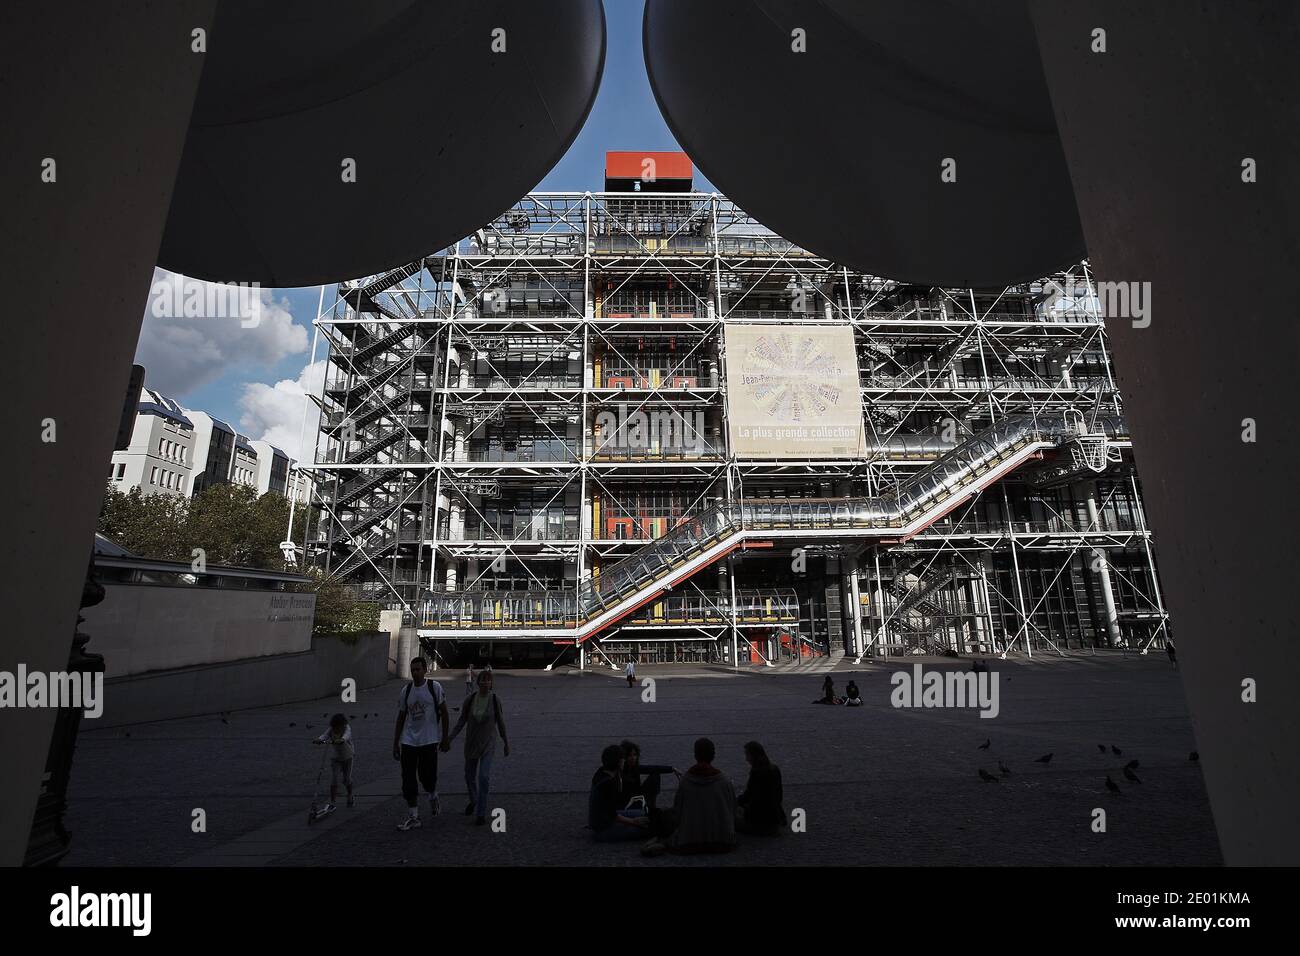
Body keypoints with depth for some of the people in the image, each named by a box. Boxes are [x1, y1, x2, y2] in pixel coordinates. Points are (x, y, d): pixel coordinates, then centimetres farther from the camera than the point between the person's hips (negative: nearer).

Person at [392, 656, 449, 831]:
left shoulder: (435, 687, -7)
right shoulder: (406, 690, 3)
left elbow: (444, 713, -1)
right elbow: (401, 717, 10)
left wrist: (445, 738, -2)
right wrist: (395, 743, 9)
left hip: (429, 741, -3)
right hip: (408, 742, 3)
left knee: (427, 777, 2)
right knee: (408, 780, 0)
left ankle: (433, 797, 34)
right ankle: (413, 817, 11)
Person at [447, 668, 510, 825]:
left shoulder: (496, 700, -12)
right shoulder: (469, 700, -9)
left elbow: (501, 723, -4)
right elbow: (461, 721, -1)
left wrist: (506, 743, 2)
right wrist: (449, 739, -10)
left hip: (488, 744, -3)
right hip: (471, 743, 3)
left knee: (483, 777, -15)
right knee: (470, 777, 18)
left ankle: (481, 813, 2)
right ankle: (474, 799, 49)